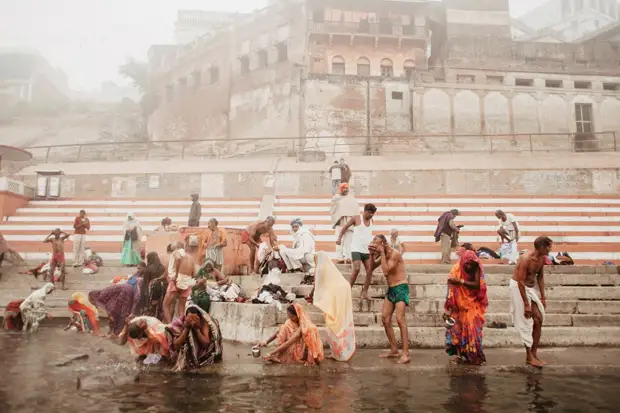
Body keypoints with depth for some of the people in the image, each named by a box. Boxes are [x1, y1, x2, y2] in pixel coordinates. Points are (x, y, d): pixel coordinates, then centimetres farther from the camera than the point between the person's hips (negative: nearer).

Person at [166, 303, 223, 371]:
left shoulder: (203, 322, -24)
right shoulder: (179, 322, -25)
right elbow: (176, 346, -28)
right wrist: (186, 328, -36)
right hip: (183, 355, 1)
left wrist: (197, 329, -37)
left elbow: (206, 344, -27)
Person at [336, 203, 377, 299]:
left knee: (370, 271, -2)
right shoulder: (356, 218, -3)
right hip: (356, 249, -6)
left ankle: (364, 292, 7)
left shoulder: (371, 221, 11)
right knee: (356, 269, -18)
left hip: (367, 250, 6)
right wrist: (339, 238, -4)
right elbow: (345, 227, 5)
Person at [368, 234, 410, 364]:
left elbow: (386, 272, -23)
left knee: (400, 319, -17)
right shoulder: (384, 255, 8)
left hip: (401, 288, -9)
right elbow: (372, 267, 13)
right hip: (391, 289, 9)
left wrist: (382, 253, -21)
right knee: (385, 318, 6)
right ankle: (394, 350, 16)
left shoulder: (395, 253, -16)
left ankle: (406, 354, -15)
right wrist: (372, 254, -1)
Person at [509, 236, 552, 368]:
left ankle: (534, 353, 16)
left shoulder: (542, 258, -2)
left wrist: (543, 297, 9)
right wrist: (526, 304, -24)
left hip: (532, 288, 8)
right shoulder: (526, 259, -27)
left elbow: (540, 277, 10)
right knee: (526, 322, -4)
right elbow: (520, 282, -26)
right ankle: (529, 356, 6)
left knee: (538, 319, 5)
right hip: (518, 287, -8)